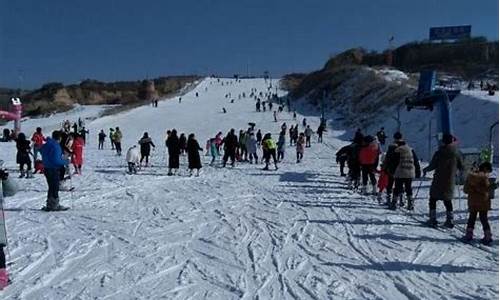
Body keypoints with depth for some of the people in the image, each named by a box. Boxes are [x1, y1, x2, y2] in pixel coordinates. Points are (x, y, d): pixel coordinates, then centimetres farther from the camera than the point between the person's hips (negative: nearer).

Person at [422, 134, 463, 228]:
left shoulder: (439, 153, -10)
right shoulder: (456, 154, -1)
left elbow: (432, 166, -11)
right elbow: (461, 167, 6)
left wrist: (426, 169, 8)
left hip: (438, 181, -3)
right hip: (450, 182, 3)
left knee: (433, 199, 8)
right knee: (448, 200, 14)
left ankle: (432, 219, 5)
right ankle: (450, 220, 11)